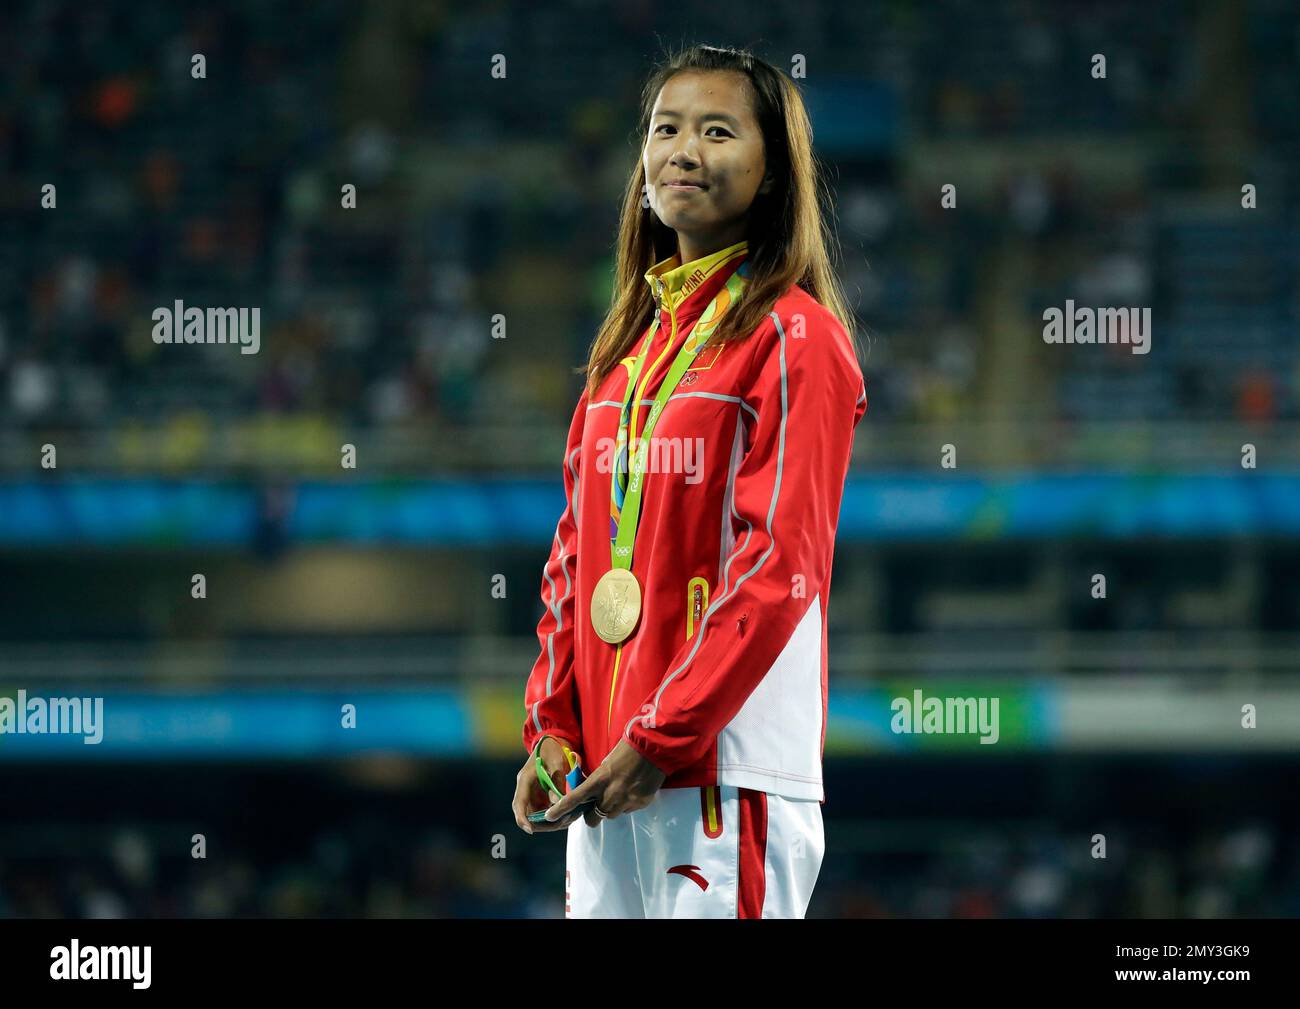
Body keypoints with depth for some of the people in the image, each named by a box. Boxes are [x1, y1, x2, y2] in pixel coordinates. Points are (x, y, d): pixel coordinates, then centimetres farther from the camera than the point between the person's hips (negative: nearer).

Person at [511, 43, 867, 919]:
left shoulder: (796, 338, -5)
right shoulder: (631, 342, 18)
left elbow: (779, 568, -13)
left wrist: (660, 739, -16)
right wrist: (553, 730, 7)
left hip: (728, 778, -7)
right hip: (607, 779, 7)